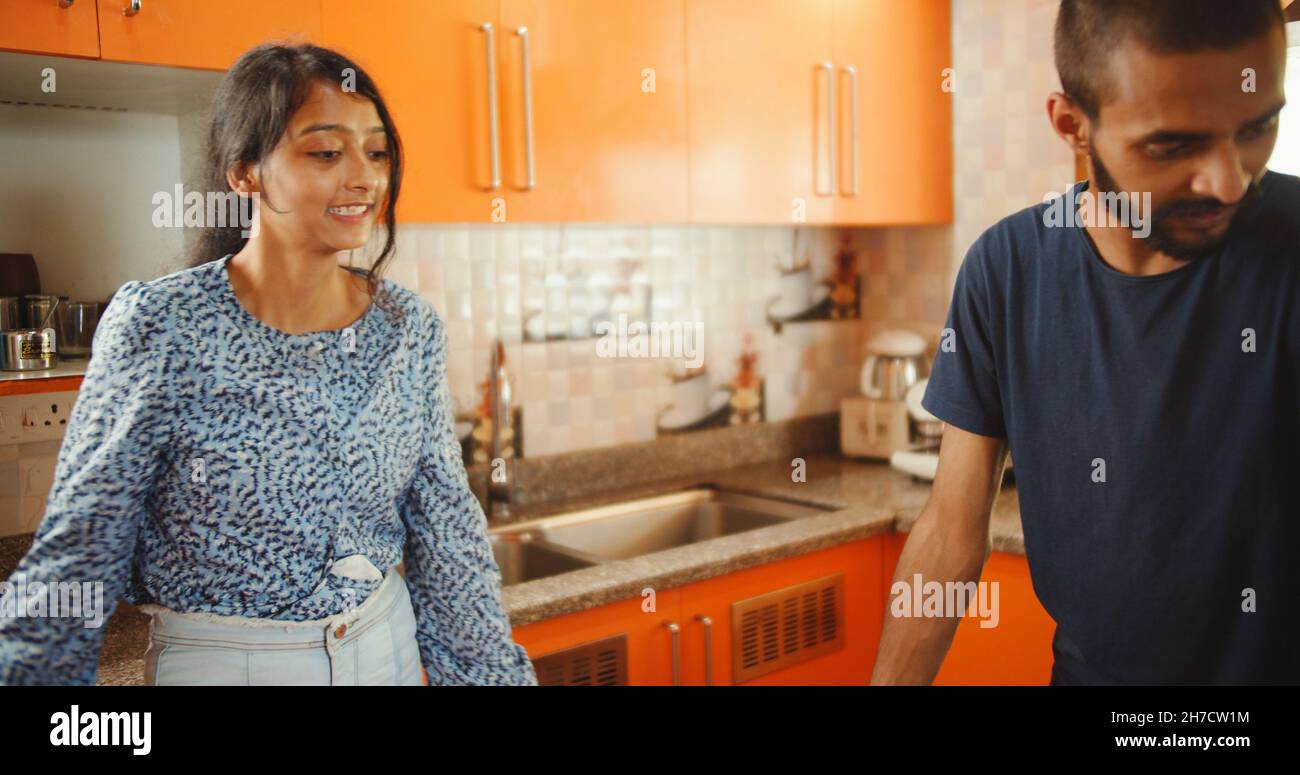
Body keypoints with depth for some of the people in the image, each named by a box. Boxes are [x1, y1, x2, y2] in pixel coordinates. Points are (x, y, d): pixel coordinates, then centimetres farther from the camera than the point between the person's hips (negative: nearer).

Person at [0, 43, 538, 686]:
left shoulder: (411, 327, -5)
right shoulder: (157, 326, -16)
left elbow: (447, 534, 0)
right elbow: (78, 551, -10)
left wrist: (496, 673, 1)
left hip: (388, 650, 4)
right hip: (217, 661, -3)